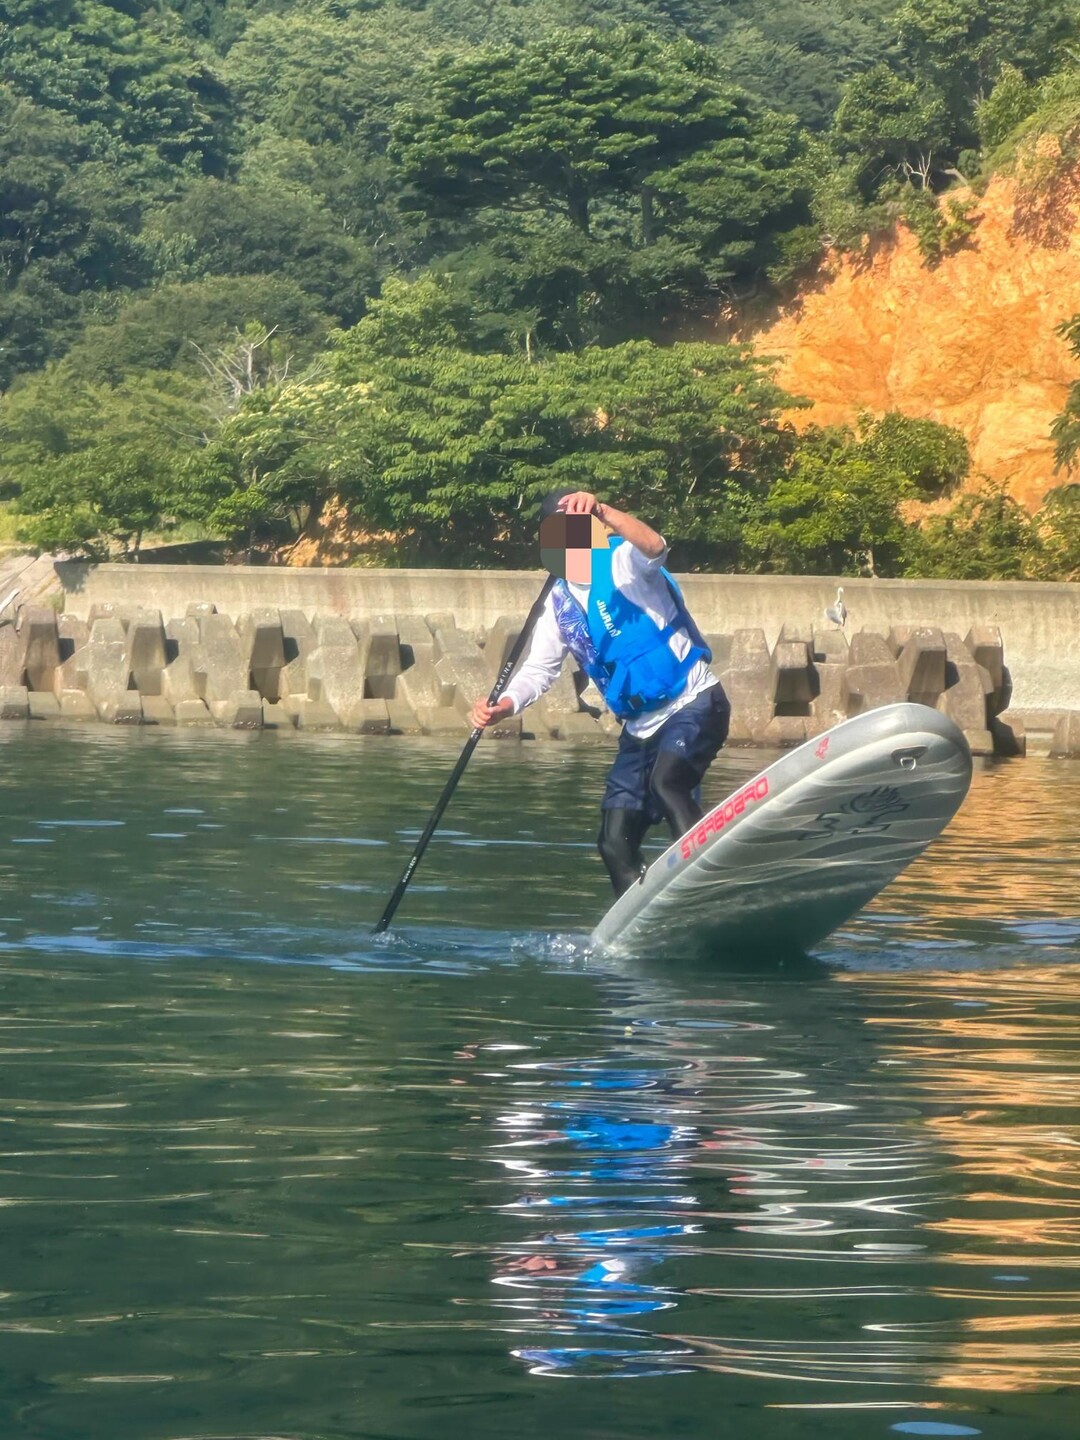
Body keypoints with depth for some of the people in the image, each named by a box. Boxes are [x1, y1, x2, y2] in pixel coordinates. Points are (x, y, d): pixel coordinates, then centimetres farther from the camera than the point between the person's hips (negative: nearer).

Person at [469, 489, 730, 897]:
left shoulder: (622, 562, -11)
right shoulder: (561, 604, 9)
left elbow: (654, 547, -34)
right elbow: (539, 669, 7)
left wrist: (602, 513, -52)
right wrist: (502, 706, -13)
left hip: (694, 703, -8)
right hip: (641, 727, 8)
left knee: (665, 782, -35)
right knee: (616, 845, 4)